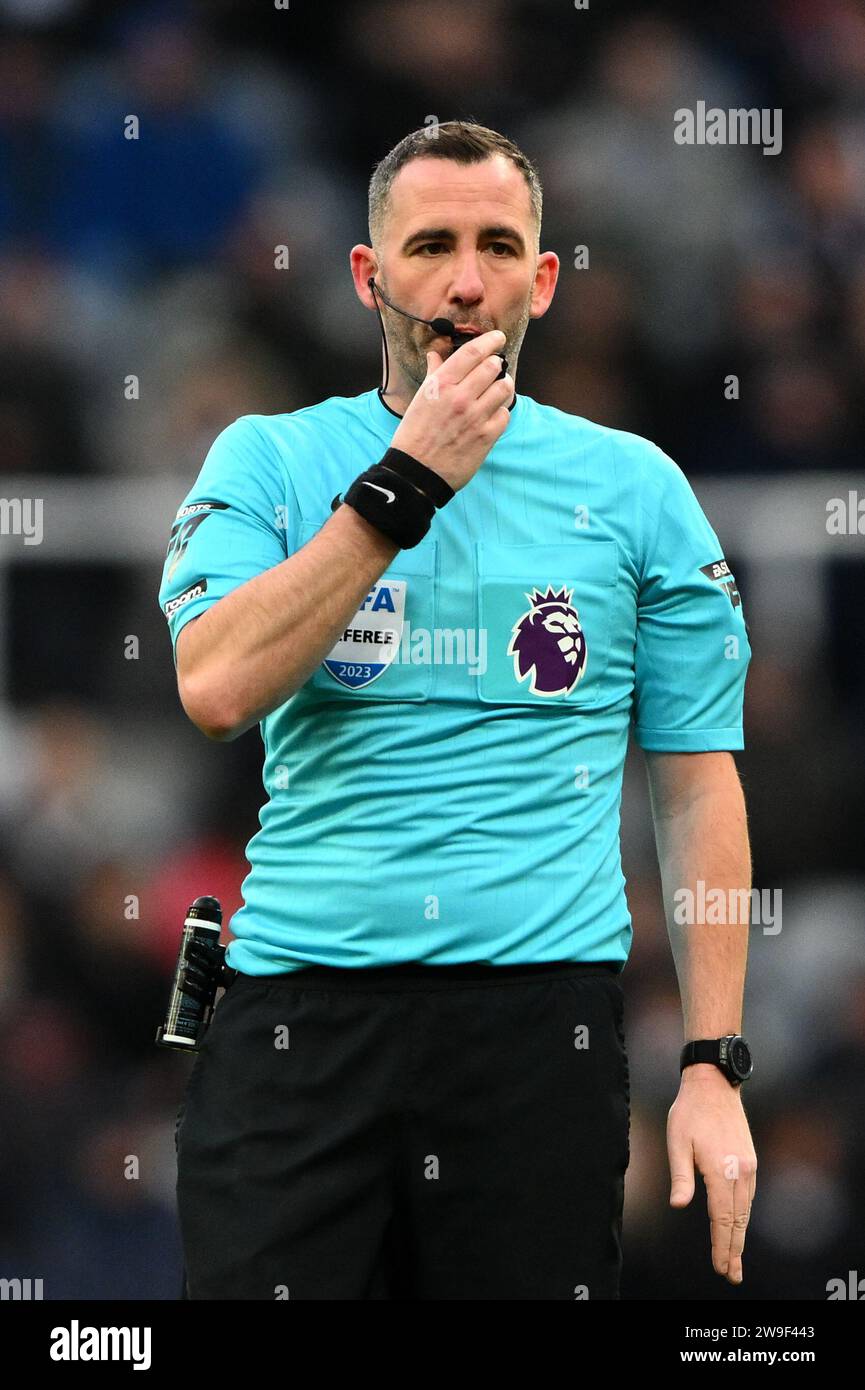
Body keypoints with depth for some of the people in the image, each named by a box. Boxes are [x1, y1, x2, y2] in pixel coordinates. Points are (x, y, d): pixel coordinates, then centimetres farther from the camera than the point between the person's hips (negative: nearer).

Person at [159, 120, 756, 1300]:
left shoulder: (633, 486, 9)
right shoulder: (268, 461, 8)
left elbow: (697, 784, 9)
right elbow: (217, 691, -9)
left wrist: (716, 1067, 1)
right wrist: (406, 483, -10)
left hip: (543, 1018, 0)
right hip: (298, 1017, 0)